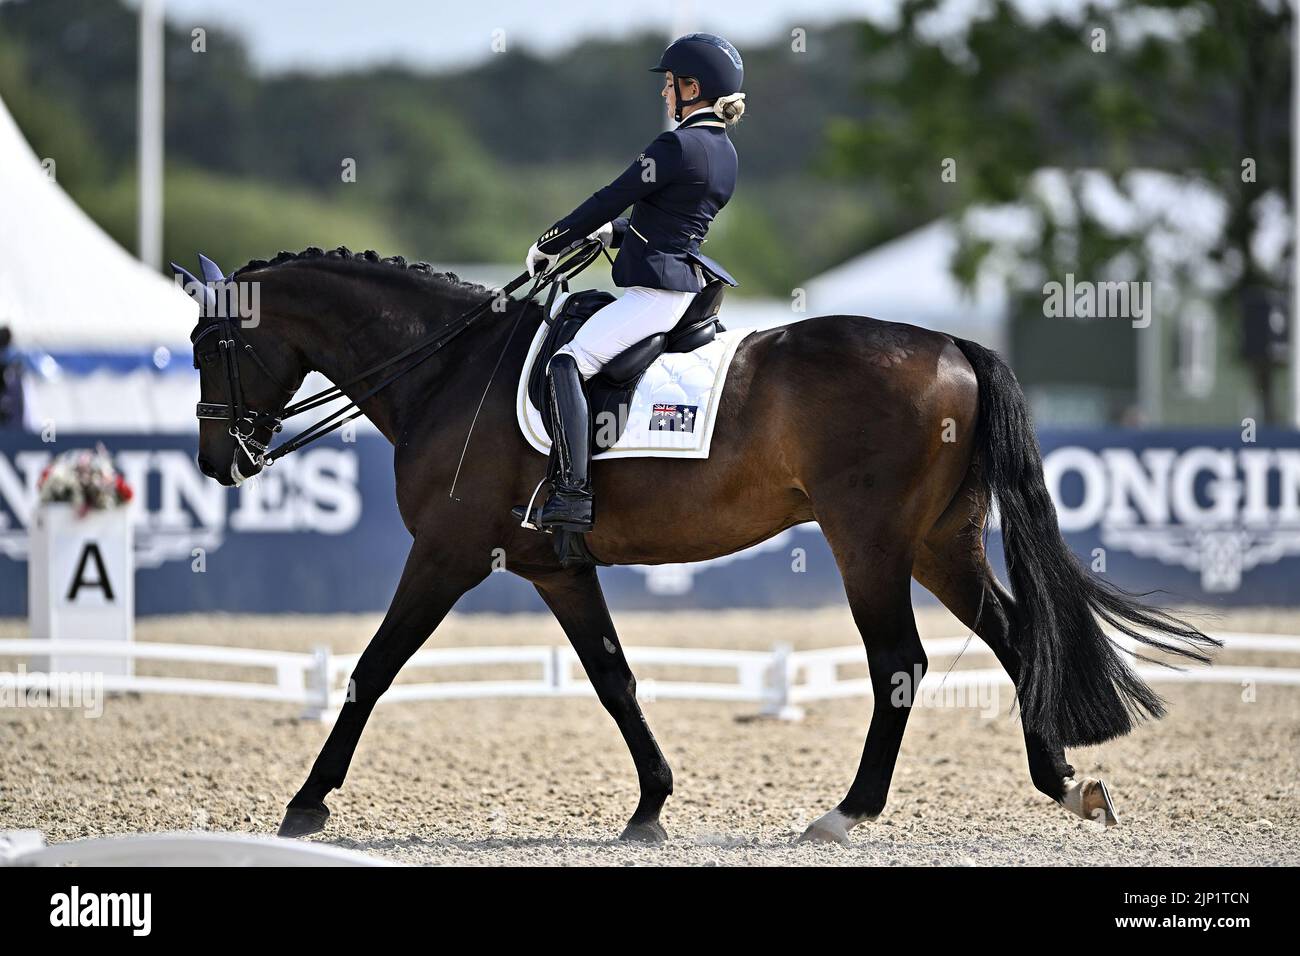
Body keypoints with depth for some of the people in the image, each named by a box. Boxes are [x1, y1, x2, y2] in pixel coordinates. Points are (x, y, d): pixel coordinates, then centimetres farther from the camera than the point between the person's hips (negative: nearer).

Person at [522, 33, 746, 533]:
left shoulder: (674, 146, -16)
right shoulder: (725, 153, 13)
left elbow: (610, 201, -11)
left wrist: (547, 244, 0)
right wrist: (616, 232, 23)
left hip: (655, 291, -10)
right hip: (689, 284, 10)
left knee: (568, 363, -19)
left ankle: (573, 492, -30)